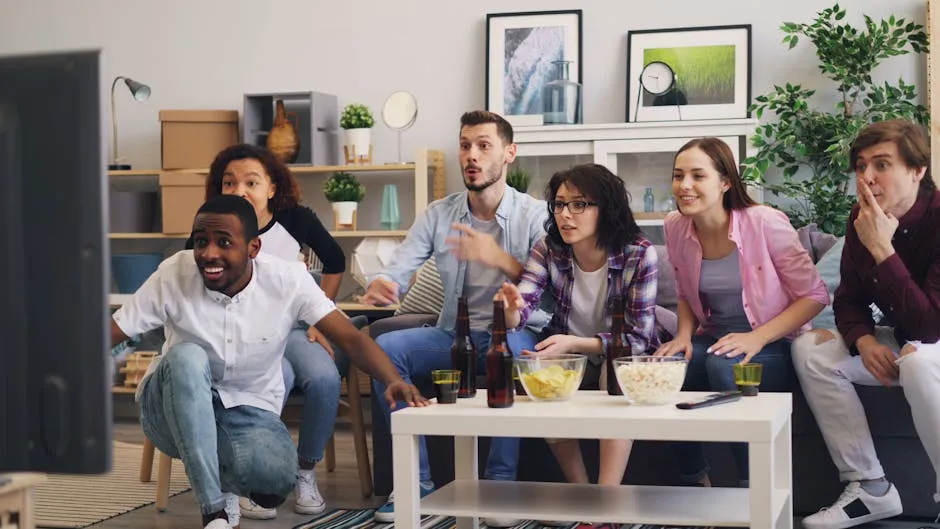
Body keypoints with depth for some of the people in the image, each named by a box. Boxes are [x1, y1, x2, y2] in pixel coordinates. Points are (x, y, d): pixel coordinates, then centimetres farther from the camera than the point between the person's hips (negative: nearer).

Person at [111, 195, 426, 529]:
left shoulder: (287, 280, -16)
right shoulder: (173, 275, -17)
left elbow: (351, 338, -21)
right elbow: (108, 335, -16)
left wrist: (393, 381, -39)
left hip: (248, 409, 0)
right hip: (176, 410, 1)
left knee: (275, 476, -33)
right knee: (186, 357, -34)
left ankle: (223, 479, 7)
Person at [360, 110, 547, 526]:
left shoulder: (534, 214, -5)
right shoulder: (438, 214, 5)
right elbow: (398, 269, -5)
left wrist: (502, 260, -31)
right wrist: (379, 286, -30)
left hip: (513, 333, -3)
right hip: (455, 333, 4)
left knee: (513, 347, -38)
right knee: (386, 347, -21)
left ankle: (501, 482, -27)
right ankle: (417, 481, -13)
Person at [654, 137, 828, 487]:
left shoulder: (765, 223, -17)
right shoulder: (676, 228, -3)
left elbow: (814, 295, -12)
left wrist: (757, 338, -23)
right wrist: (684, 334, -6)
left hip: (775, 344, -4)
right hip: (714, 339, 4)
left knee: (724, 365, -35)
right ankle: (695, 484, -5)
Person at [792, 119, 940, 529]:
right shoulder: (862, 217, -6)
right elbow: (849, 299, 3)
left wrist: (882, 250, -34)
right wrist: (864, 340, -20)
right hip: (900, 343, 7)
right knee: (810, 349, -10)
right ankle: (869, 487, -7)